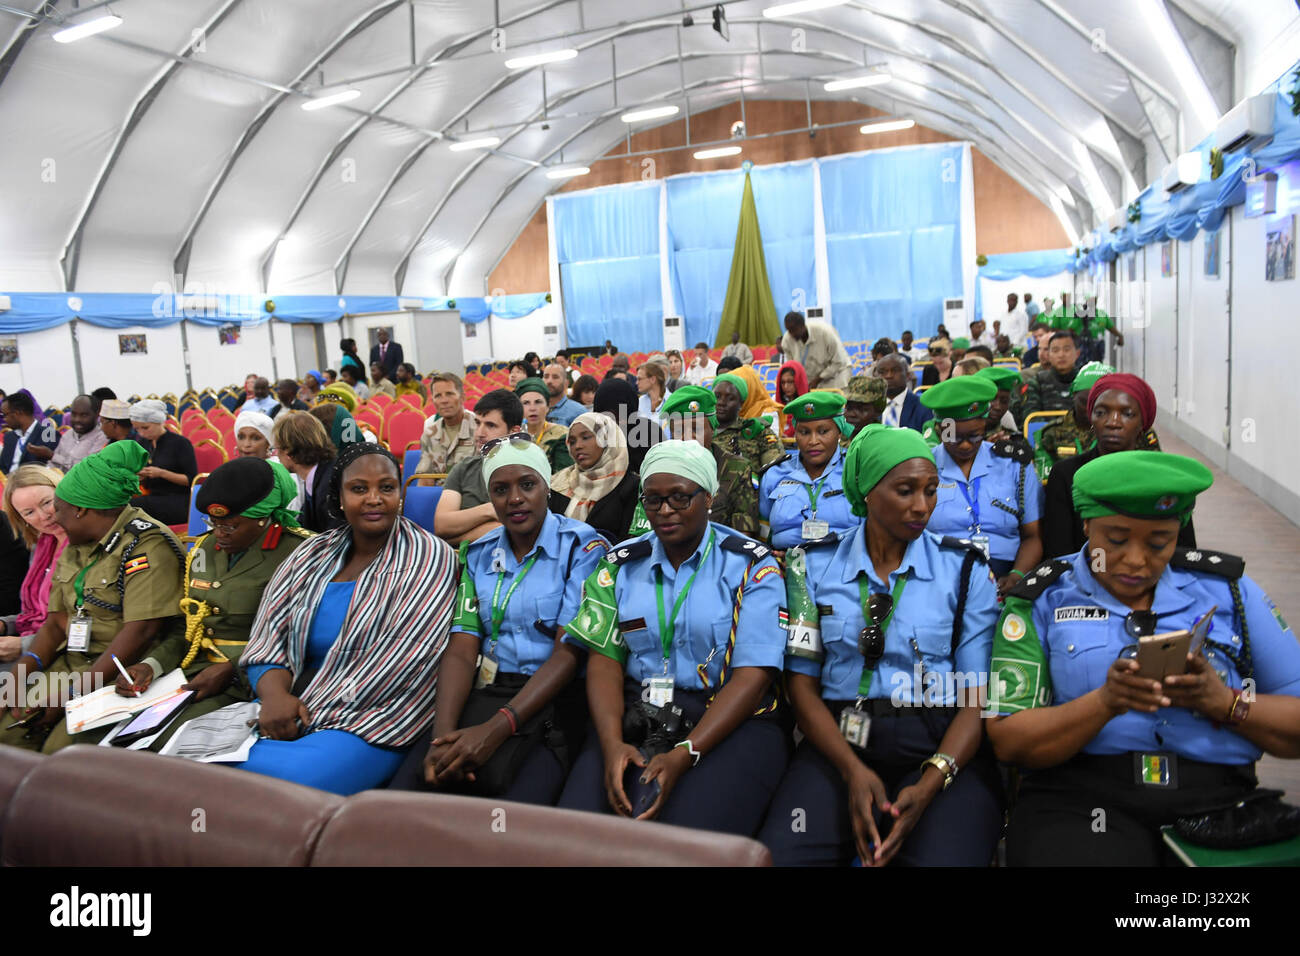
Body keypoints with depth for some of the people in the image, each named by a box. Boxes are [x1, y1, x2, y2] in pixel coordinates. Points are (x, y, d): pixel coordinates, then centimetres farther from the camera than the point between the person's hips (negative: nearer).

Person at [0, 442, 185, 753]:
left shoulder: (147, 546, -14)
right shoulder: (74, 549, 17)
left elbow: (140, 632, -21)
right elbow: (57, 622, 16)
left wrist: (73, 691, -19)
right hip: (71, 662, 8)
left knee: (59, 750, -23)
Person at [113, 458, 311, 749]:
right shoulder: (202, 549, 16)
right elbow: (182, 628, 21)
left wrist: (230, 669, -18)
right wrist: (151, 665, 2)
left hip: (243, 684, -7)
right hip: (189, 676, 7)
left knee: (163, 744, -27)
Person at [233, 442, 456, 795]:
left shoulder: (429, 559, -5)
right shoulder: (312, 554, 13)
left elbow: (397, 663, -13)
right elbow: (268, 637, 8)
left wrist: (312, 716, -14)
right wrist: (274, 694, -13)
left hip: (369, 722, -5)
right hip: (290, 708, 5)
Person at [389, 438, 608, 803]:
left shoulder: (583, 547, -3)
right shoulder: (478, 554, 12)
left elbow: (569, 652, -12)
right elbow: (461, 650, 2)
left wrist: (496, 729, -23)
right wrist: (443, 731, -17)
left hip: (555, 698, -4)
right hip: (484, 694, 4)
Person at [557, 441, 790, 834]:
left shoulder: (752, 566, -1)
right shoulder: (620, 565, 11)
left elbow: (753, 675, -9)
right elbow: (604, 660, 4)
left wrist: (683, 755, -21)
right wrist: (612, 743, -15)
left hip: (732, 724, -2)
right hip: (636, 717, 3)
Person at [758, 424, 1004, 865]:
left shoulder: (965, 570, 5)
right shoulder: (815, 565, 6)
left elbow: (979, 693, 0)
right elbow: (801, 682, 3)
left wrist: (931, 782, -17)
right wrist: (853, 770, -13)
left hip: (941, 749, 0)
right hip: (837, 744, 0)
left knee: (946, 855, -30)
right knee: (779, 853, -25)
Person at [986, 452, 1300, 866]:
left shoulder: (1228, 589, 10)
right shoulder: (1042, 600, 2)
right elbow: (1008, 740, -6)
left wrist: (1224, 702, -13)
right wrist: (1105, 702, -20)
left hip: (1216, 798, 5)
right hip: (1080, 798, -4)